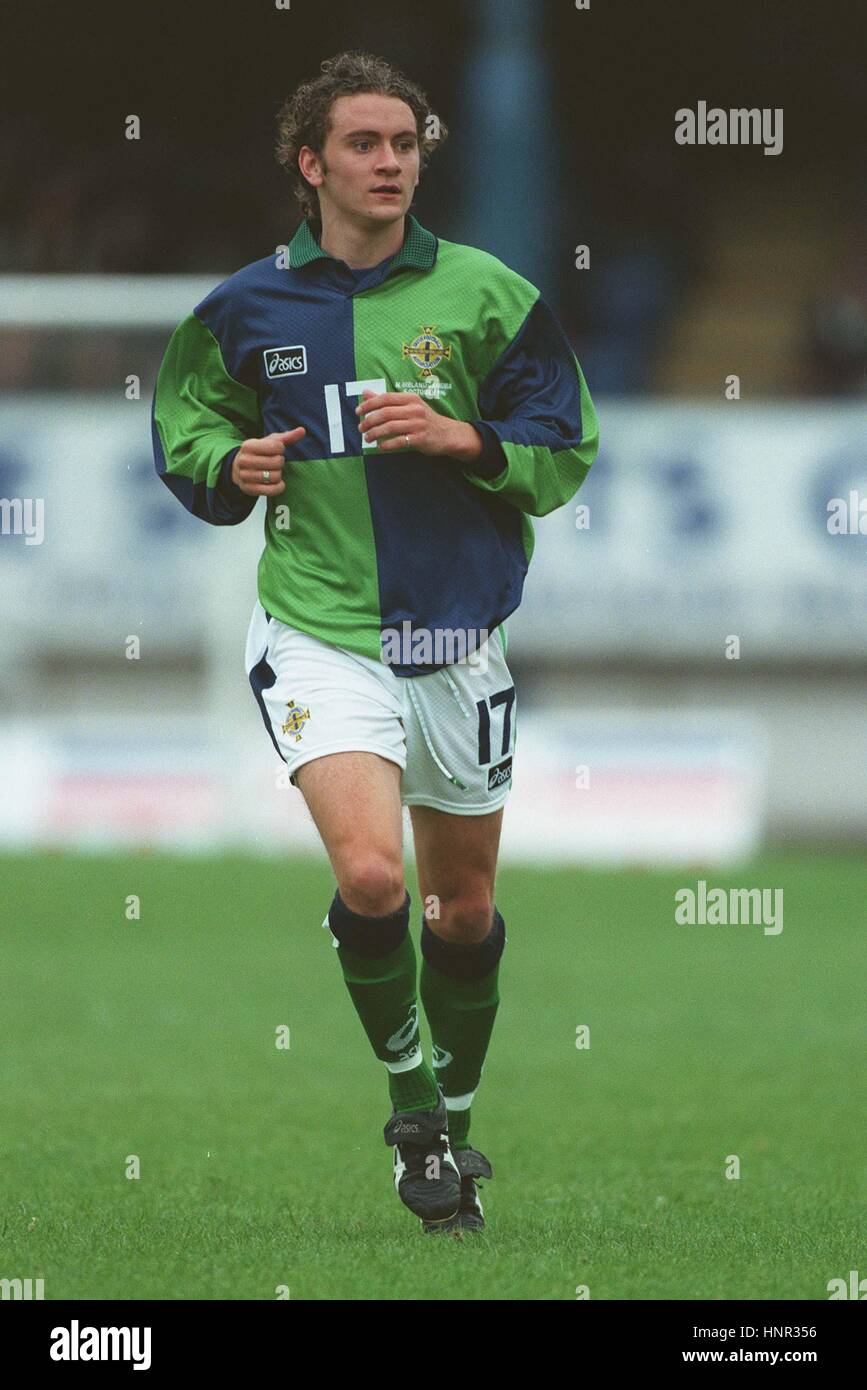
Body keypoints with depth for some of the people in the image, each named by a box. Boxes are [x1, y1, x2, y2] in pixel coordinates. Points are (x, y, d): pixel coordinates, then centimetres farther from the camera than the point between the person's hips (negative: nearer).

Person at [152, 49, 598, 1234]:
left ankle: (454, 1116, 35)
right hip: (320, 634, -1)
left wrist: (463, 439, -15)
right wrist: (231, 465, -7)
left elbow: (567, 454, 2)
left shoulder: (484, 294, -2)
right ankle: (411, 1097, 2)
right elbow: (188, 430, 15)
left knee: (463, 906, 12)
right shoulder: (248, 308, 0)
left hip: (457, 636, 2)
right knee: (370, 874, -21)